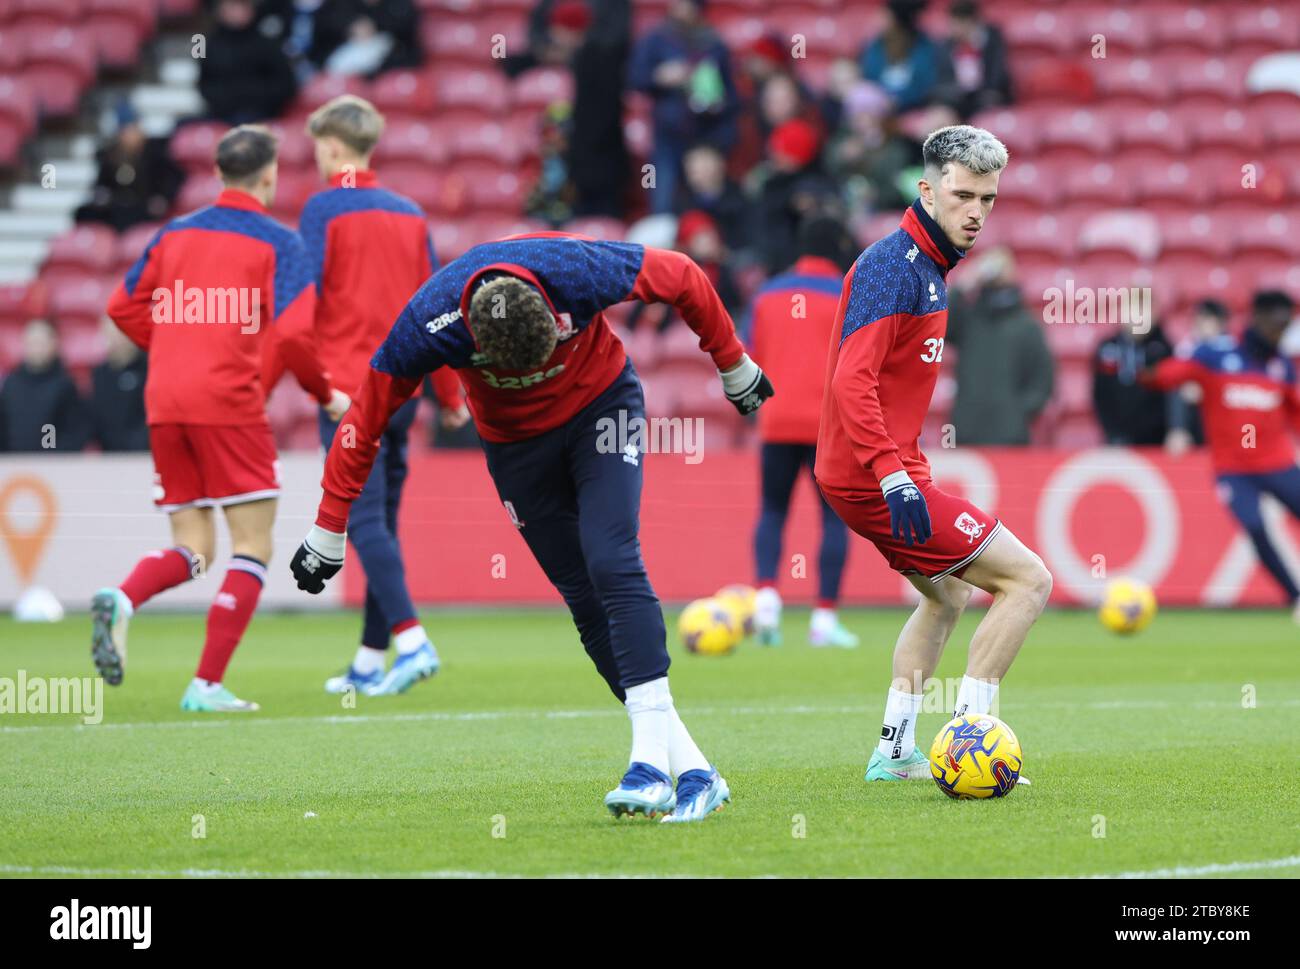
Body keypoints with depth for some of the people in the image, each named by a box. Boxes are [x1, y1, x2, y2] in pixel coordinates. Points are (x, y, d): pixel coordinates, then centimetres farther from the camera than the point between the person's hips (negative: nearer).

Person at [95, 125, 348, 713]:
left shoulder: (175, 234, 15)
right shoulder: (277, 243, -2)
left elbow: (125, 308, 20)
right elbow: (291, 334, -13)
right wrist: (327, 394, 2)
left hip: (165, 405, 6)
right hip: (229, 404, -6)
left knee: (193, 550, 11)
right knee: (253, 547, 3)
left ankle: (120, 601, -21)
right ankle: (207, 685, -5)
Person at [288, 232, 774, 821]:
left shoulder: (577, 270, -32)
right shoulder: (428, 325, -30)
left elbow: (684, 281, -13)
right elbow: (366, 420, -15)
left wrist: (735, 369, 1)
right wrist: (327, 534, -10)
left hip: (601, 404, -2)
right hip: (516, 443, 2)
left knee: (612, 565, -22)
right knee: (589, 605, -5)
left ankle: (652, 756, -25)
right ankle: (691, 770, -4)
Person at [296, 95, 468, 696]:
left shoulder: (324, 209, -5)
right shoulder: (409, 214, 13)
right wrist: (450, 397, 19)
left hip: (348, 385, -6)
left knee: (365, 522, -9)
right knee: (383, 521, 10)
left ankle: (411, 641, -22)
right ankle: (369, 662, 12)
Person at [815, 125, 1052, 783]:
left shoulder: (927, 266, 14)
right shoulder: (893, 266, -18)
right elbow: (852, 382, -27)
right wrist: (894, 477, -33)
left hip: (882, 474, 11)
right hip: (874, 478, -11)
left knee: (947, 595, 29)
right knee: (1028, 580, -10)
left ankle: (893, 752, 32)